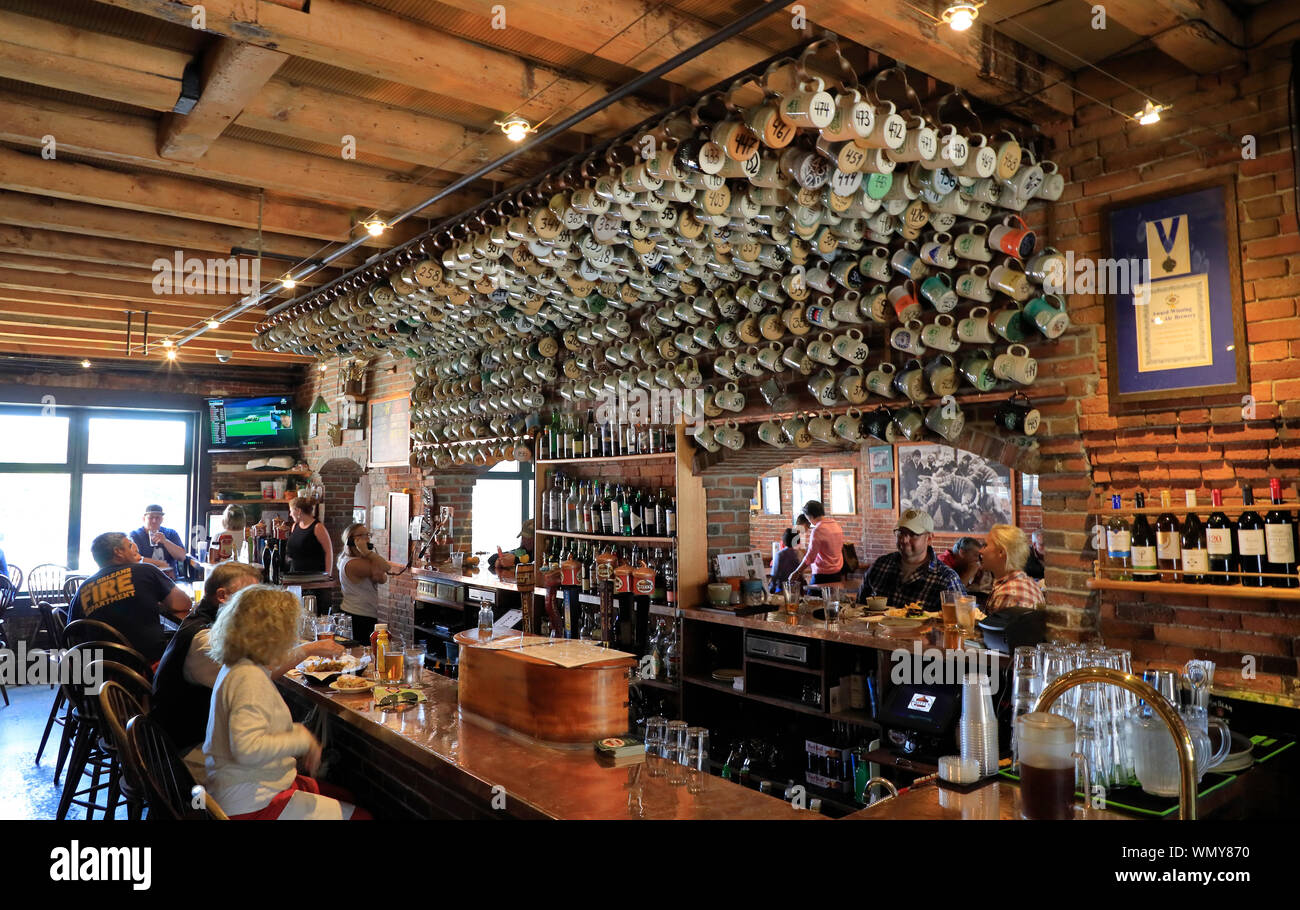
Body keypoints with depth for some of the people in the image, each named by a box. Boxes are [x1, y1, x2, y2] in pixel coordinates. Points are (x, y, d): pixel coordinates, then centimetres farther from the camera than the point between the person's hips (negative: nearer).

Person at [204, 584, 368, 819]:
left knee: (353, 800, 11)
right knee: (358, 815, -10)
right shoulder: (249, 679, -22)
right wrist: (302, 740, -18)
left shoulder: (237, 668, 10)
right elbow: (247, 749, -30)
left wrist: (295, 731, 10)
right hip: (250, 805, -11)